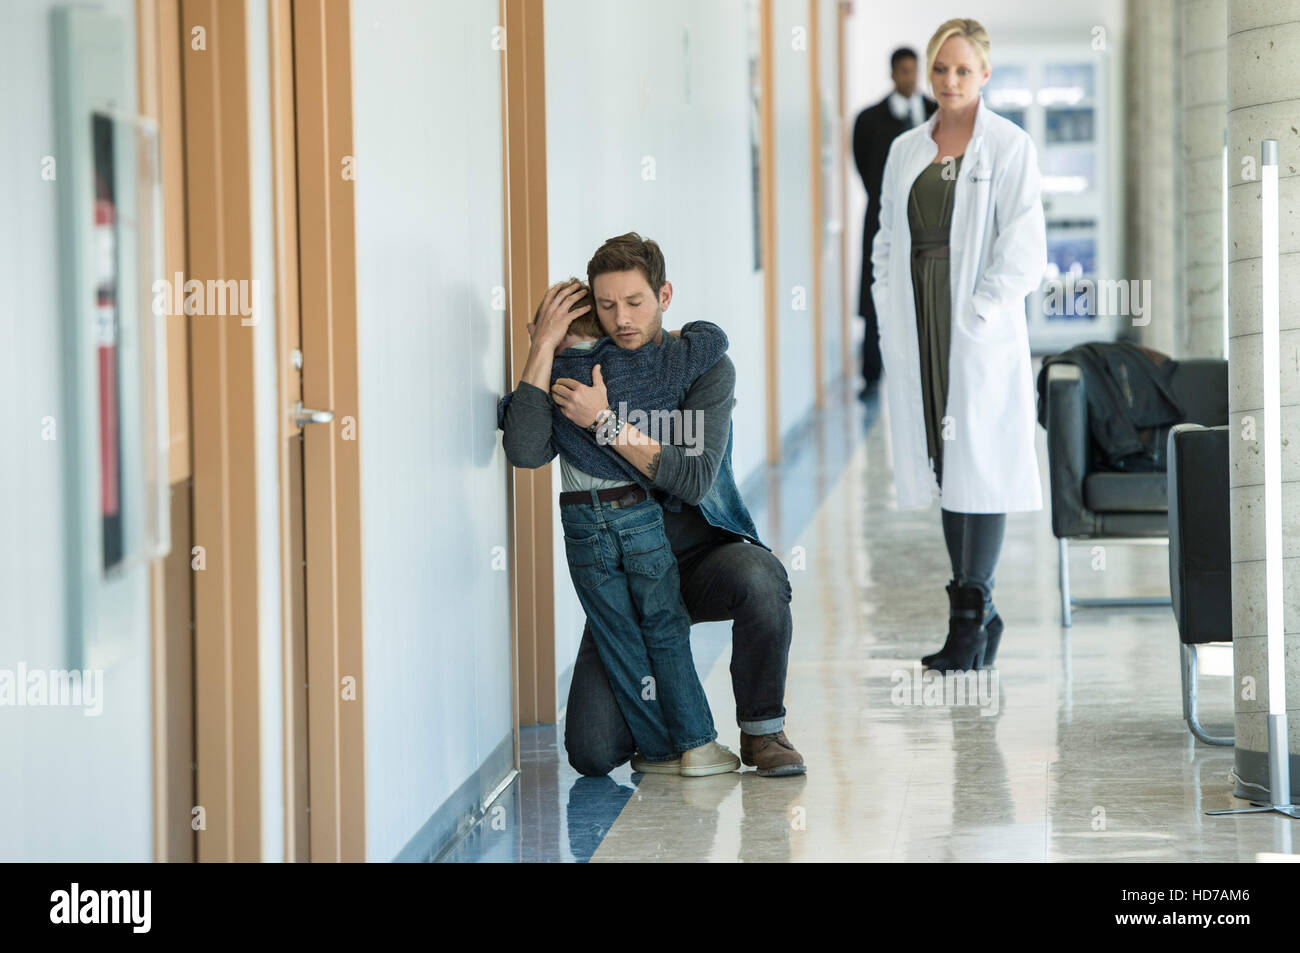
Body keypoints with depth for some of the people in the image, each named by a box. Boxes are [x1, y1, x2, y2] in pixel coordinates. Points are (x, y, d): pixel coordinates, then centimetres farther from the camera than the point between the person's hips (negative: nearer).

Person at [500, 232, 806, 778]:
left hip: (707, 555, -1)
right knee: (592, 754, -14)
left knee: (758, 578, -39)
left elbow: (695, 480, -21)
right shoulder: (580, 376, -2)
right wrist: (544, 344, -20)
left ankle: (762, 728, -13)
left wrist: (607, 422, -24)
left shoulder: (704, 367, -7)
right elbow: (524, 452, -21)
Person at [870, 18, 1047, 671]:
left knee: (980, 463, -6)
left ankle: (972, 613, -2)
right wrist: (890, 314, 3)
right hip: (917, 329, 5)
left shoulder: (1009, 146, -2)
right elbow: (887, 240, 16)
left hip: (980, 327, -5)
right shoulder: (905, 150, 14)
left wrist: (977, 315, -14)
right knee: (944, 464, 7)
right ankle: (978, 610, 15)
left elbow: (1023, 250, -8)